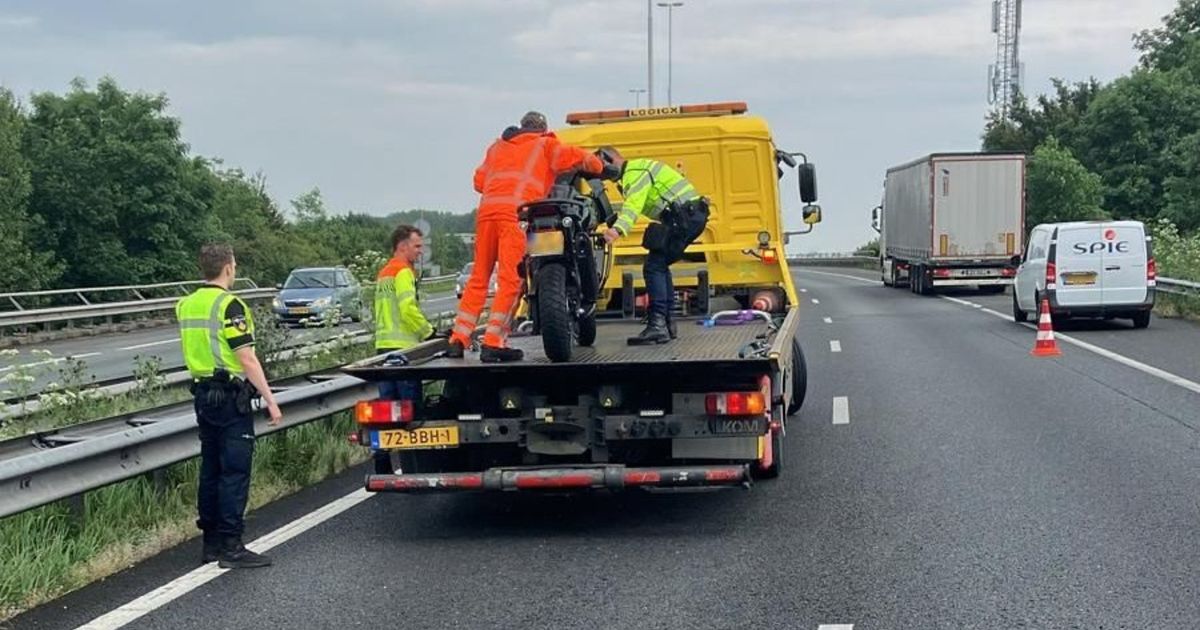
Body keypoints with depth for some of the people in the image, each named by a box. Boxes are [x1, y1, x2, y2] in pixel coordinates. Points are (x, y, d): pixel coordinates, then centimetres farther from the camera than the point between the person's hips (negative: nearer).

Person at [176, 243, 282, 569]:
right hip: (231, 396, -8)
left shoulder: (186, 305, 9)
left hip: (202, 393, 8)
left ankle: (211, 541, 18)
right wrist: (270, 400, -14)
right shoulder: (230, 305, -15)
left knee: (210, 469, 13)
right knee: (235, 472, -5)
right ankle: (231, 546, -5)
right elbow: (247, 360, -18)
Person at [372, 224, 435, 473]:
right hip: (403, 347, -9)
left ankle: (382, 463, 10)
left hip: (384, 346, 9)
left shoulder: (383, 273, 21)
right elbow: (409, 309, -19)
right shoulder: (403, 271, -9)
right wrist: (429, 332, -9)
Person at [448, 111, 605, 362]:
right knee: (510, 281, -7)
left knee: (478, 278, 11)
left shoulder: (498, 145, 30)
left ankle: (458, 340, 9)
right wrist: (599, 170, 29)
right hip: (518, 213, -5)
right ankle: (493, 344, -15)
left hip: (487, 210, 5)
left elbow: (479, 181, 25)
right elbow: (581, 158, 9)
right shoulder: (546, 145, 17)